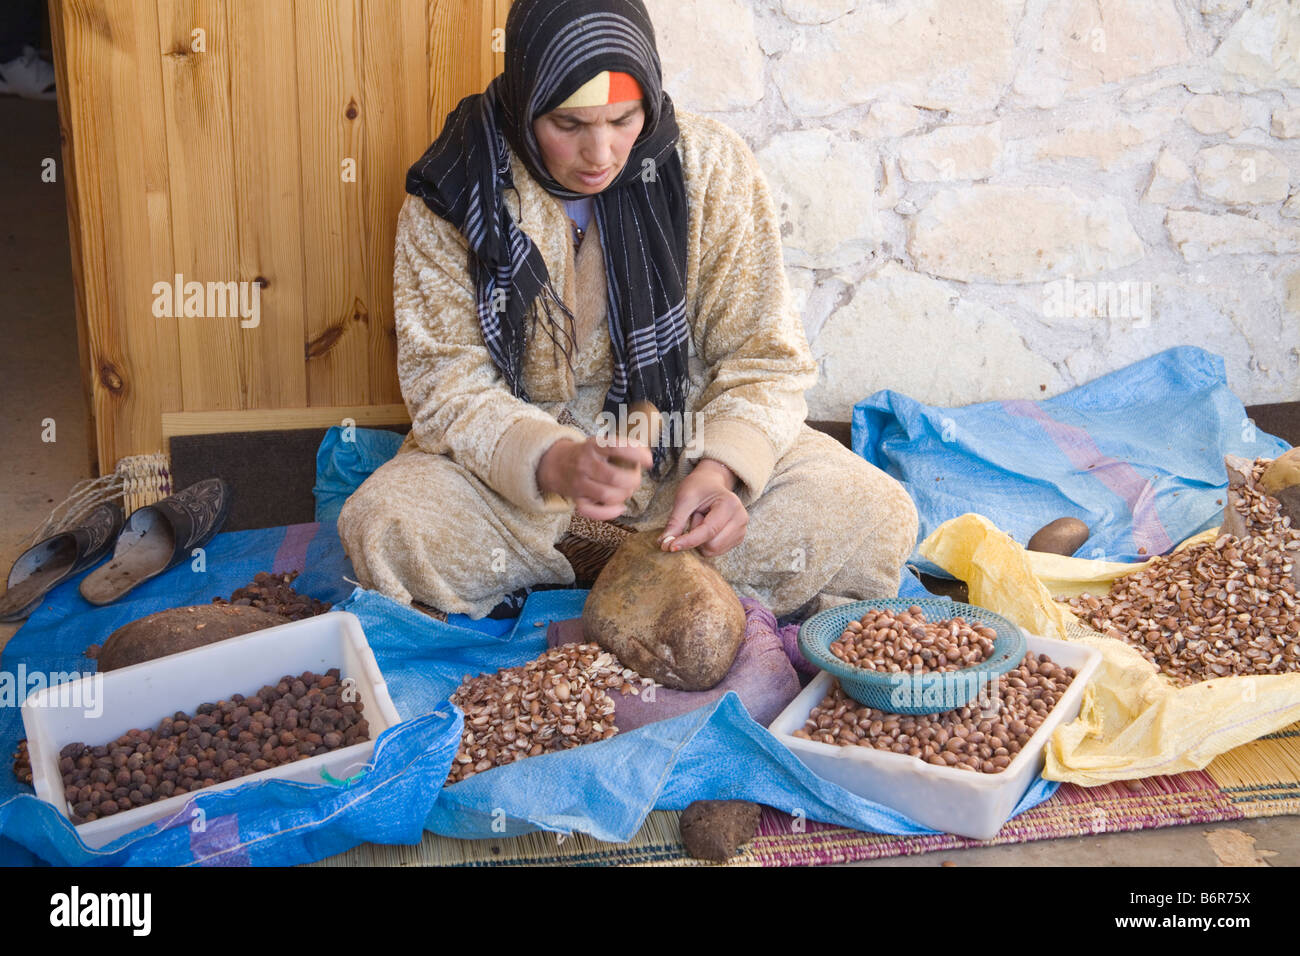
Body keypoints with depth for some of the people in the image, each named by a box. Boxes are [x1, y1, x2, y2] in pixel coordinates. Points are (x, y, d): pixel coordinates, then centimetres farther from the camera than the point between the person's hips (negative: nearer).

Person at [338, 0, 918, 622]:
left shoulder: (711, 167, -9)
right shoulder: (453, 196, -11)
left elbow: (763, 358, -6)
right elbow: (446, 385, -12)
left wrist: (721, 467, -26)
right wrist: (554, 462, -33)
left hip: (684, 440, 1)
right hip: (515, 455, -1)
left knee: (878, 519, -21)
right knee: (382, 524, -31)